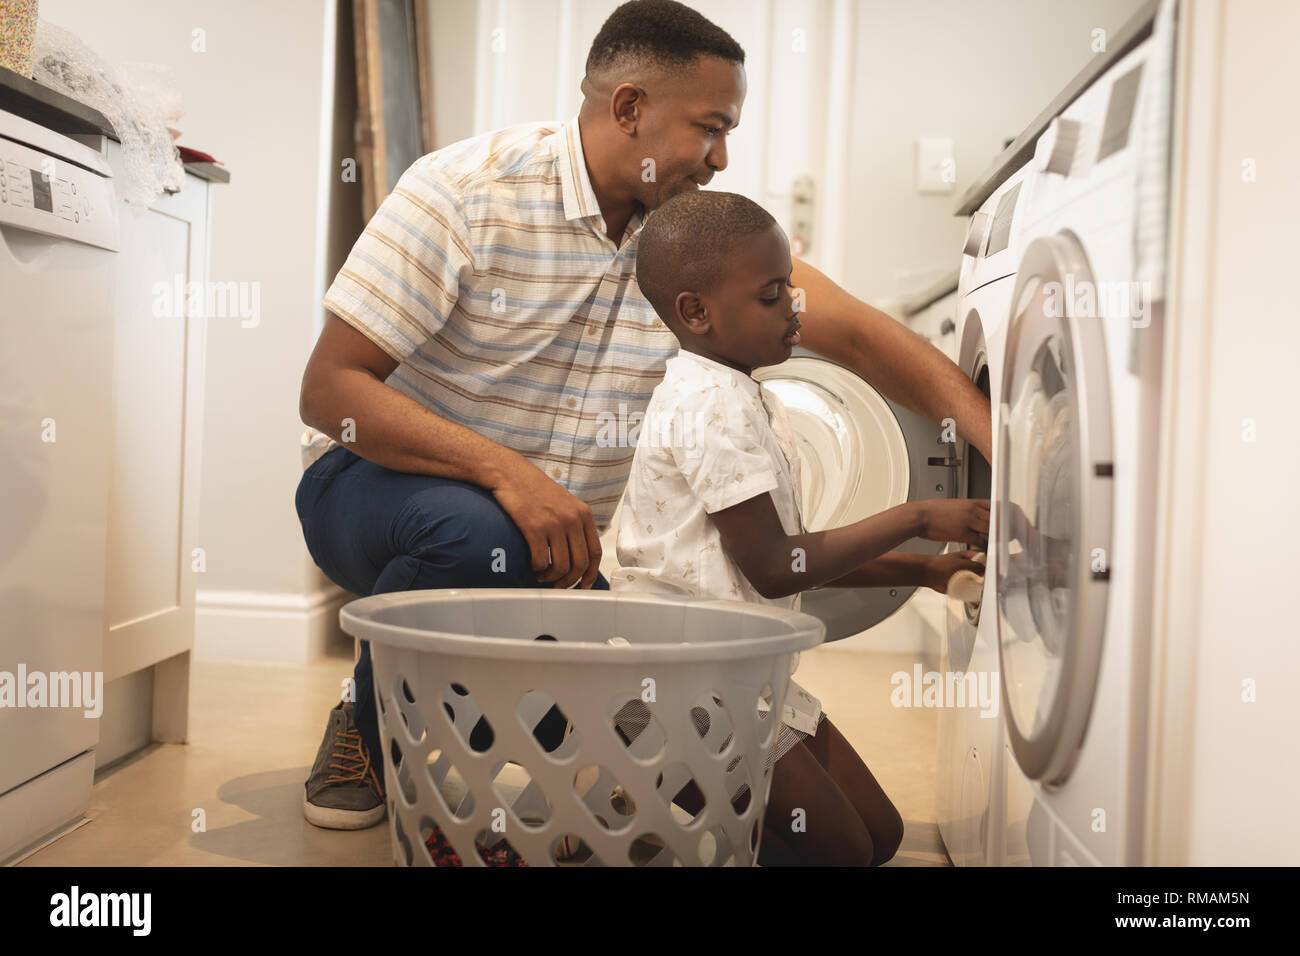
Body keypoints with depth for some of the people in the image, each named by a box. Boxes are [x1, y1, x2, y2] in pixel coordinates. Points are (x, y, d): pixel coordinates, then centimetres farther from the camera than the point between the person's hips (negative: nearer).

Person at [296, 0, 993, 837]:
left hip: (558, 546, 5)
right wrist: (506, 471, -35)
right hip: (386, 481, -4)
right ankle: (368, 724, -5)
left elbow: (854, 332, -9)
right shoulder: (466, 191, -17)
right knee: (474, 532, -37)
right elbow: (330, 390, -21)